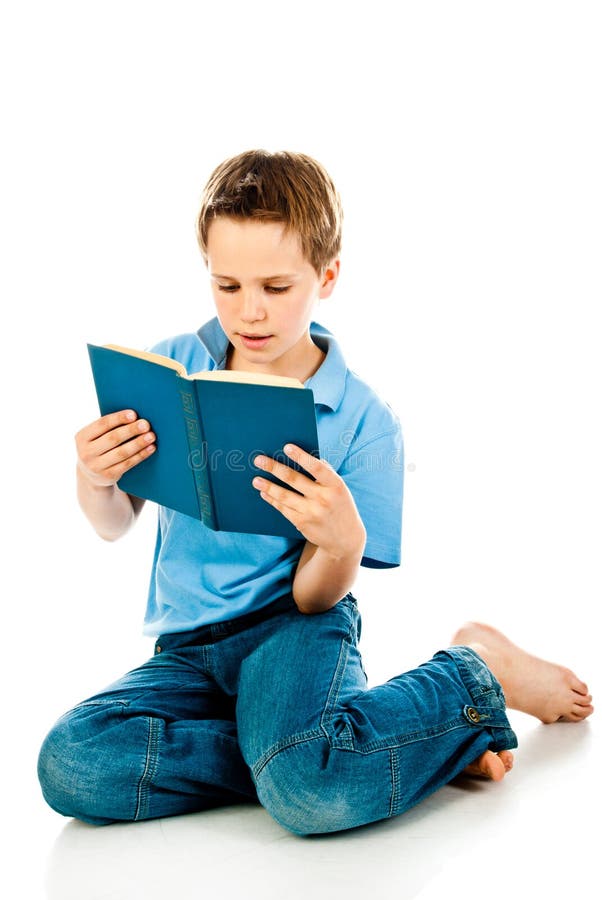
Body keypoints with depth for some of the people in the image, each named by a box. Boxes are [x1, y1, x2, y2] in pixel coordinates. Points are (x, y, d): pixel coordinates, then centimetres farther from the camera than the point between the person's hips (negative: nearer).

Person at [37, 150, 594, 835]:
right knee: (69, 765, -26)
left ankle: (477, 671, -5)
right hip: (190, 643, 5)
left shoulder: (364, 421, -9)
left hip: (293, 624, -4)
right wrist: (93, 479, -17)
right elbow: (113, 525, 7)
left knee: (313, 790, -37)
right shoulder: (172, 371, 1)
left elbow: (313, 598, -11)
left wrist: (343, 544, -34)